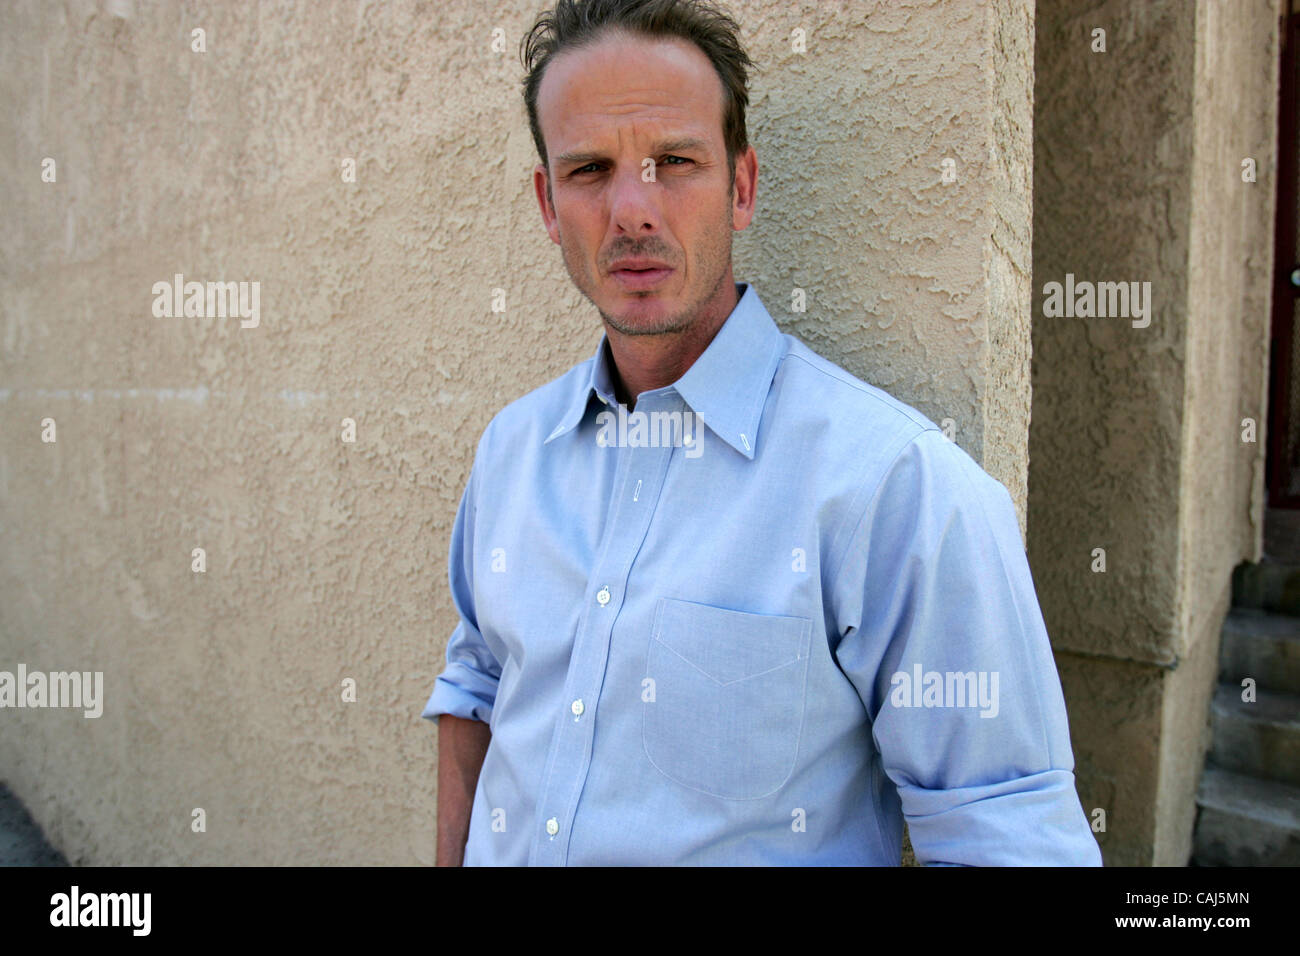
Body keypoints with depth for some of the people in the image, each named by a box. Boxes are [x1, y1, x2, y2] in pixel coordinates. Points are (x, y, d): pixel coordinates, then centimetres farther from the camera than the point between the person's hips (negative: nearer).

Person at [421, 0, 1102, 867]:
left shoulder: (900, 482, -24)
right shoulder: (512, 445, -4)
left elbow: (1007, 829, -19)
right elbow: (478, 679, 9)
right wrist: (451, 857, 5)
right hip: (500, 849, 5)